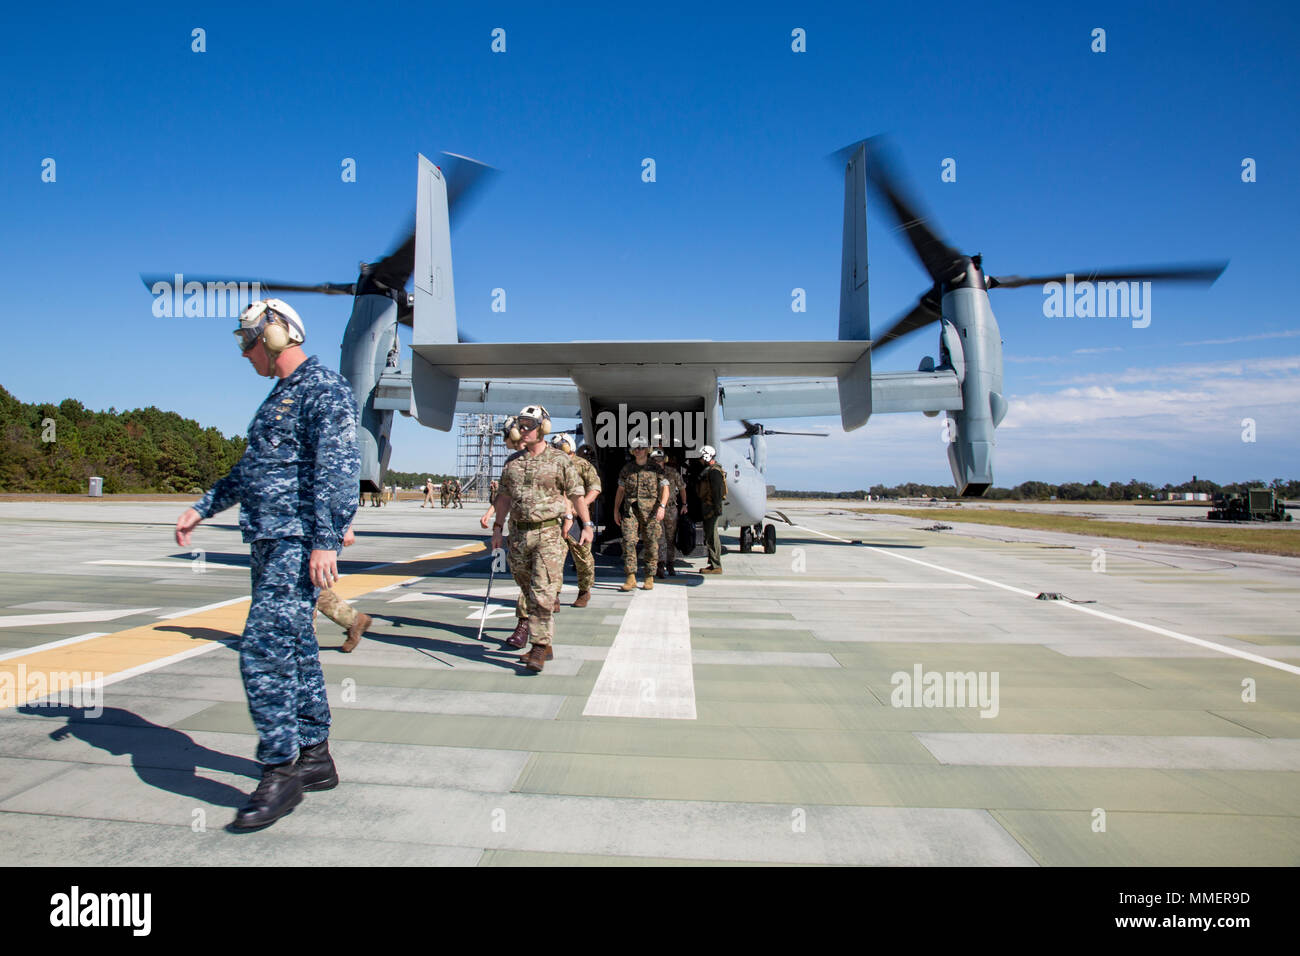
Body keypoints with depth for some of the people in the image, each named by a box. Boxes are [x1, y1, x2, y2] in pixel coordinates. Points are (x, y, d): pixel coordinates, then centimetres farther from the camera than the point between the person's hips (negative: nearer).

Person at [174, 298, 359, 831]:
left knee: (263, 651, -13)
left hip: (298, 543, -10)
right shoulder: (280, 396, 22)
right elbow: (253, 468, 31)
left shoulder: (325, 388, -9)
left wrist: (326, 541, -27)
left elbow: (338, 470, -20)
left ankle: (281, 771, -3)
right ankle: (315, 759, 22)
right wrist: (204, 507, 31)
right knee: (293, 647, 12)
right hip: (268, 542, 10)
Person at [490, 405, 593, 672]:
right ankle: (545, 646, 22)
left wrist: (587, 525, 0)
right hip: (519, 533, 5)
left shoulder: (559, 460, -2)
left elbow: (577, 494, 2)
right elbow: (505, 496, 16)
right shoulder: (513, 462, 11)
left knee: (543, 592, -11)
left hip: (548, 533, -5)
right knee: (527, 590, 11)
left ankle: (539, 647, -6)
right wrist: (497, 527, 11)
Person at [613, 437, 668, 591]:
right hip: (630, 510, 2)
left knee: (651, 544, 2)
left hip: (651, 511, -1)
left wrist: (662, 506, -15)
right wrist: (616, 510, 11)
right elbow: (620, 490, 16)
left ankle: (650, 578, 12)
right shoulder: (627, 469, 11)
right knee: (628, 541, -11)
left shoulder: (656, 468, 4)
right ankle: (631, 578, -10)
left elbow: (664, 488, -1)